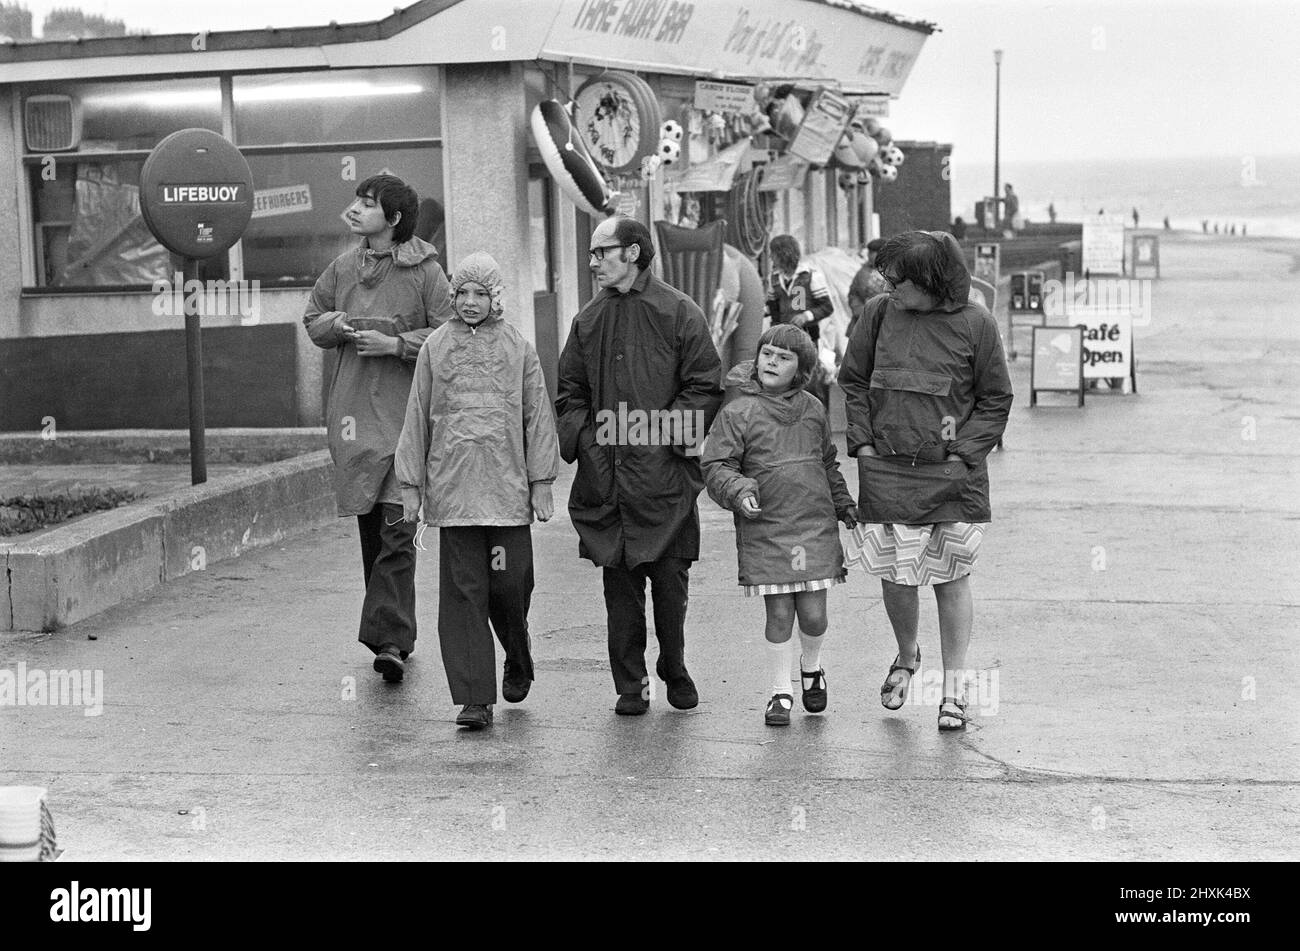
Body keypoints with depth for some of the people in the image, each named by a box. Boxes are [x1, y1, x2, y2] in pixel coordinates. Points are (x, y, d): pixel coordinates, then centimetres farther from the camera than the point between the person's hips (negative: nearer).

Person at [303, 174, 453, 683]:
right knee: (370, 528, 9)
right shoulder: (342, 267, 10)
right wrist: (337, 324, -1)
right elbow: (312, 321, 20)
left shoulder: (425, 271, -5)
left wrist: (396, 344, -15)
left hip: (407, 414, -5)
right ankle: (397, 631, 20)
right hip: (354, 412, 5)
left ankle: (389, 640, -13)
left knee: (397, 529, -11)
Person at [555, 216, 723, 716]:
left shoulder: (678, 313, 0)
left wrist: (673, 434, -11)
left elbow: (705, 386, -2)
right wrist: (580, 436, 2)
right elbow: (570, 390, 19)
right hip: (604, 475, 4)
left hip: (663, 473, -4)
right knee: (618, 581, 4)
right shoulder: (588, 320, 15)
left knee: (669, 576, 0)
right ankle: (630, 687, 11)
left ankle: (675, 670, 20)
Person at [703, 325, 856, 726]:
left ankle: (811, 667, 32)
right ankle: (780, 691, 16)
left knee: (813, 614, 1)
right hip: (764, 528, -3)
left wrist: (845, 506, 20)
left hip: (815, 525, 3)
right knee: (779, 613, -1)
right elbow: (716, 467, -5)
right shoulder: (737, 413, -2)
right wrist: (738, 490, -22)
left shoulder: (813, 410, 11)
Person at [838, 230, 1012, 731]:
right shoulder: (880, 314, 3)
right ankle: (906, 657, 35)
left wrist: (963, 451, -6)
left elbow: (996, 400, 2)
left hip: (952, 475, -2)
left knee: (951, 578, 3)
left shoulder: (974, 323, -5)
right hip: (885, 472, 2)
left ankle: (954, 687, 14)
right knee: (894, 575, 6)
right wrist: (862, 441, 3)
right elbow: (853, 380, 13)